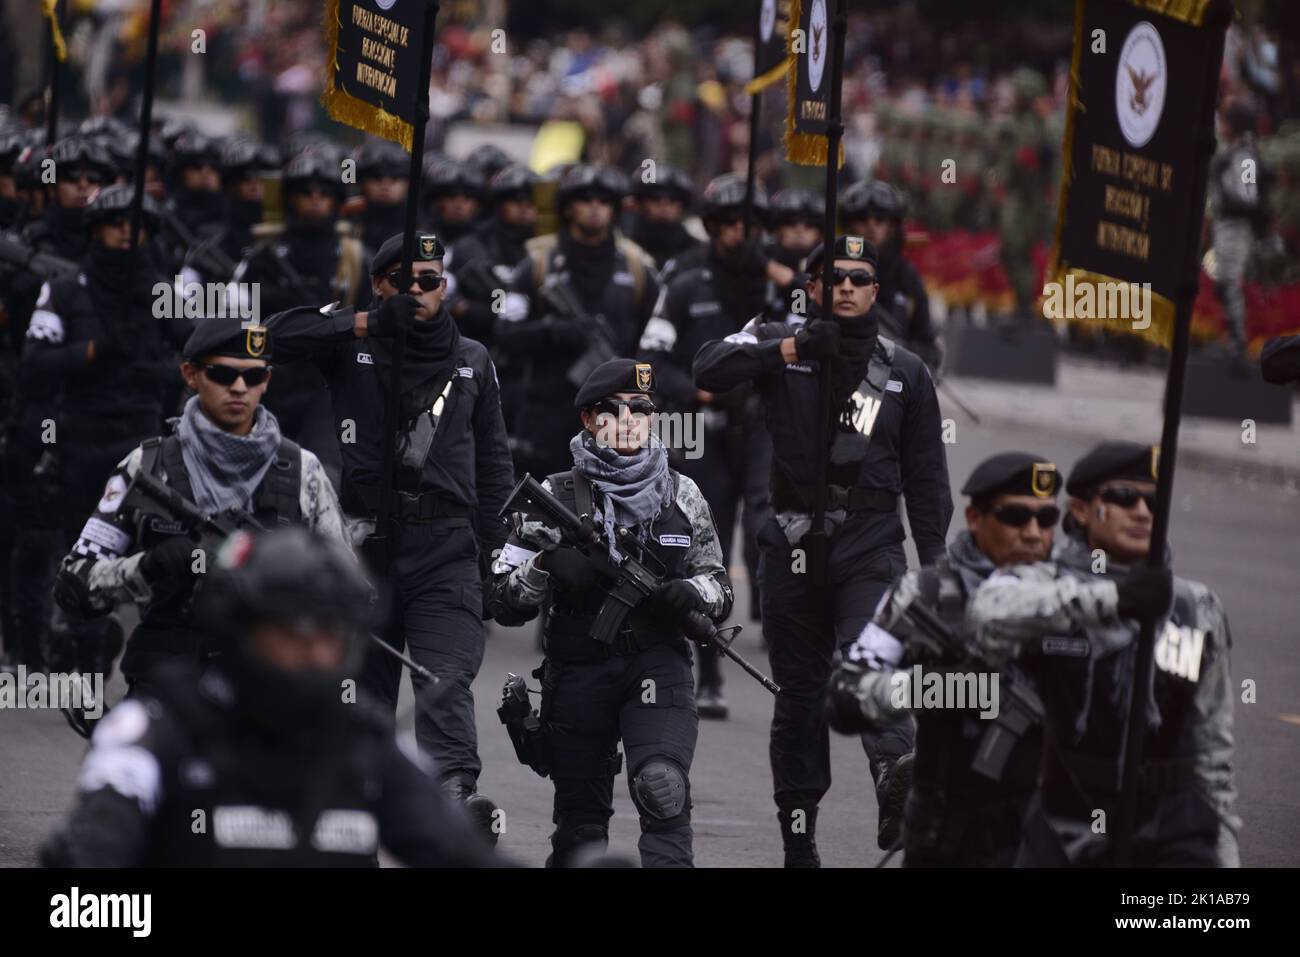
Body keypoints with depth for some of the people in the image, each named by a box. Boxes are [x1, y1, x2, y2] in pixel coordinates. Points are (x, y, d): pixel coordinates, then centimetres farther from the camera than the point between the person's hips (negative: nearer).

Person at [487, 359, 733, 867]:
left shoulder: (682, 495, 8)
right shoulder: (556, 497, 2)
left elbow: (720, 589, 14)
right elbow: (503, 601, 1)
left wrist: (694, 592, -9)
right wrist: (547, 570, -19)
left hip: (659, 669, 0)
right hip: (578, 670, 0)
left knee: (662, 788, -23)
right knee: (580, 820, 8)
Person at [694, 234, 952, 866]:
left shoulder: (904, 371, 10)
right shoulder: (778, 344, 5)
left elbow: (926, 475, 13)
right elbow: (709, 369, -13)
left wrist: (933, 561, 7)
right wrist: (791, 350, -22)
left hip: (872, 545, -1)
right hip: (793, 546, 1)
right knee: (799, 694, 7)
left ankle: (899, 787, -39)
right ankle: (798, 835, 15)